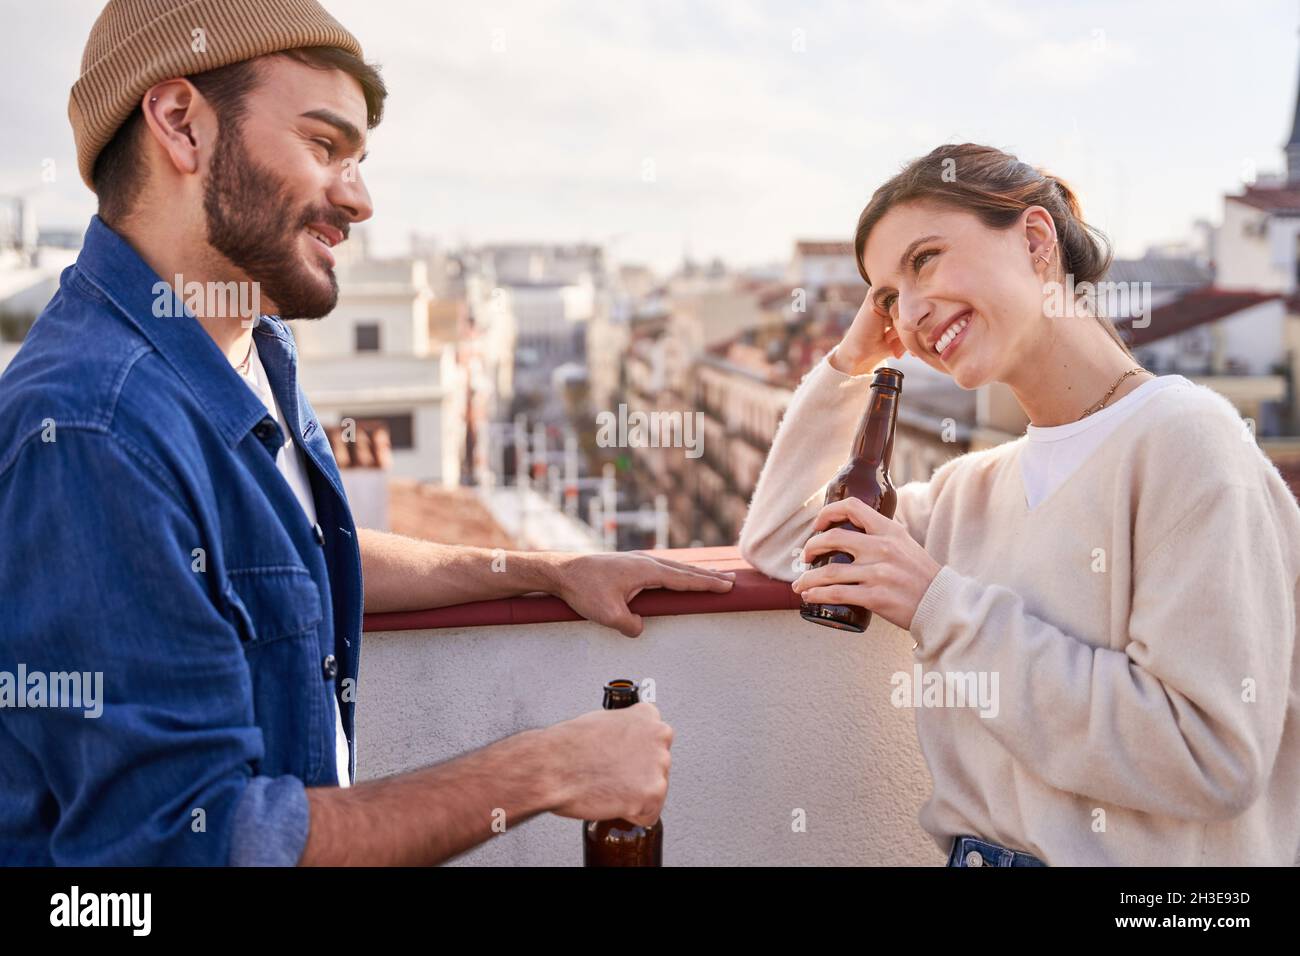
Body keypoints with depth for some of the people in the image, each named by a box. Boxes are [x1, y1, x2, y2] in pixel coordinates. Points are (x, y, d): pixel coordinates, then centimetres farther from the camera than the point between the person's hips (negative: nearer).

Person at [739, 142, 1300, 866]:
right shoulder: (976, 486, 10)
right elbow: (778, 540, 18)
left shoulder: (1182, 435, -11)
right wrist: (855, 359, 10)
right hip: (976, 849, 5)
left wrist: (941, 608, -16)